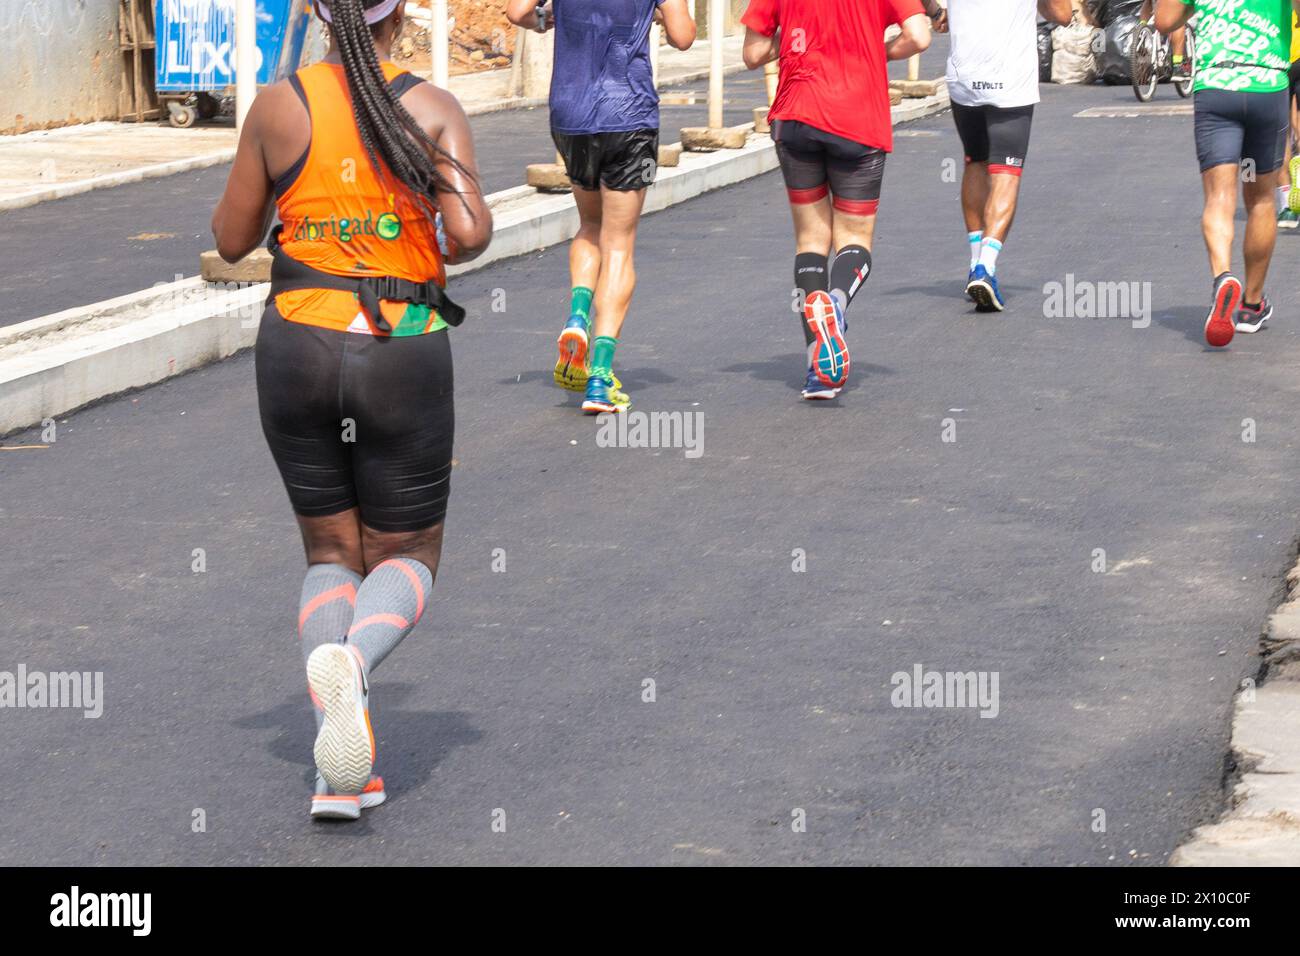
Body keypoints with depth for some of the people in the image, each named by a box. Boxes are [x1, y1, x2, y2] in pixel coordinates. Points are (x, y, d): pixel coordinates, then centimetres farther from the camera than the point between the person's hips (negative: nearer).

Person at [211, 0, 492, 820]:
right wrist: (456, 187, 7)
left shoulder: (279, 107, -1)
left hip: (298, 351, 2)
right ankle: (354, 658, -21)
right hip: (404, 356, -2)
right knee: (408, 557, 15)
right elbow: (470, 237, -14)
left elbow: (232, 239, 6)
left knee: (331, 553, 16)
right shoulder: (434, 110, -5)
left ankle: (341, 774, 0)